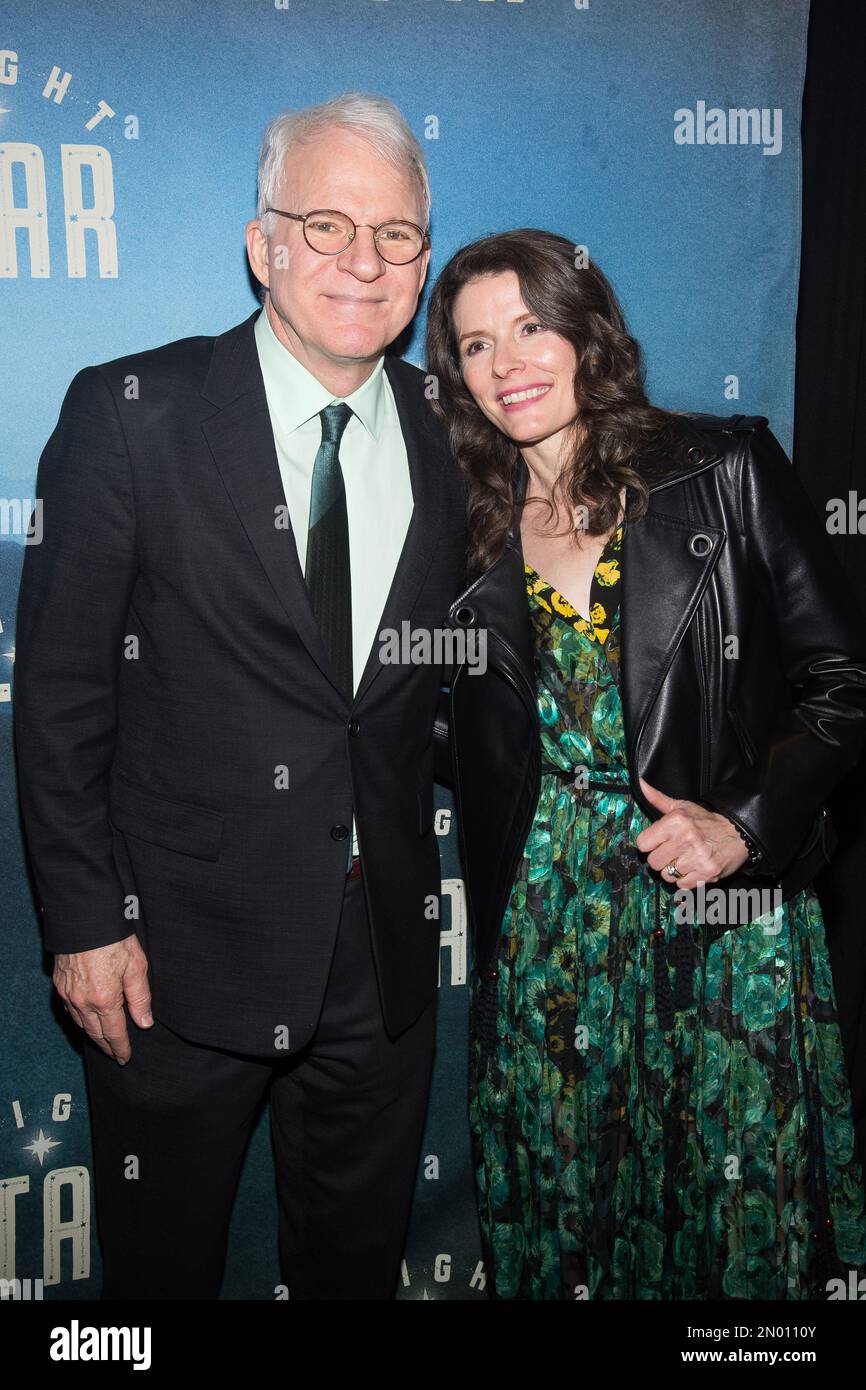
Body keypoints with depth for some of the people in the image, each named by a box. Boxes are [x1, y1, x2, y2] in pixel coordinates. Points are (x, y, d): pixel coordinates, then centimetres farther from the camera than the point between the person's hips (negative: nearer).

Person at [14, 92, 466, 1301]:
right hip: (181, 943, -3)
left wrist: (435, 885, 5)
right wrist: (84, 921, -10)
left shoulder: (449, 432, 3)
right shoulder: (131, 414, -9)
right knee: (162, 1262, 18)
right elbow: (59, 688, -8)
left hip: (385, 952, 3)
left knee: (359, 1257, 21)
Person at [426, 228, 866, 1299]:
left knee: (734, 1203, 8)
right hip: (542, 921, 3)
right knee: (557, 1207, 12)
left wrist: (747, 825, -14)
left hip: (723, 912, -2)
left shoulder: (726, 470, -2)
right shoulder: (472, 526, 7)